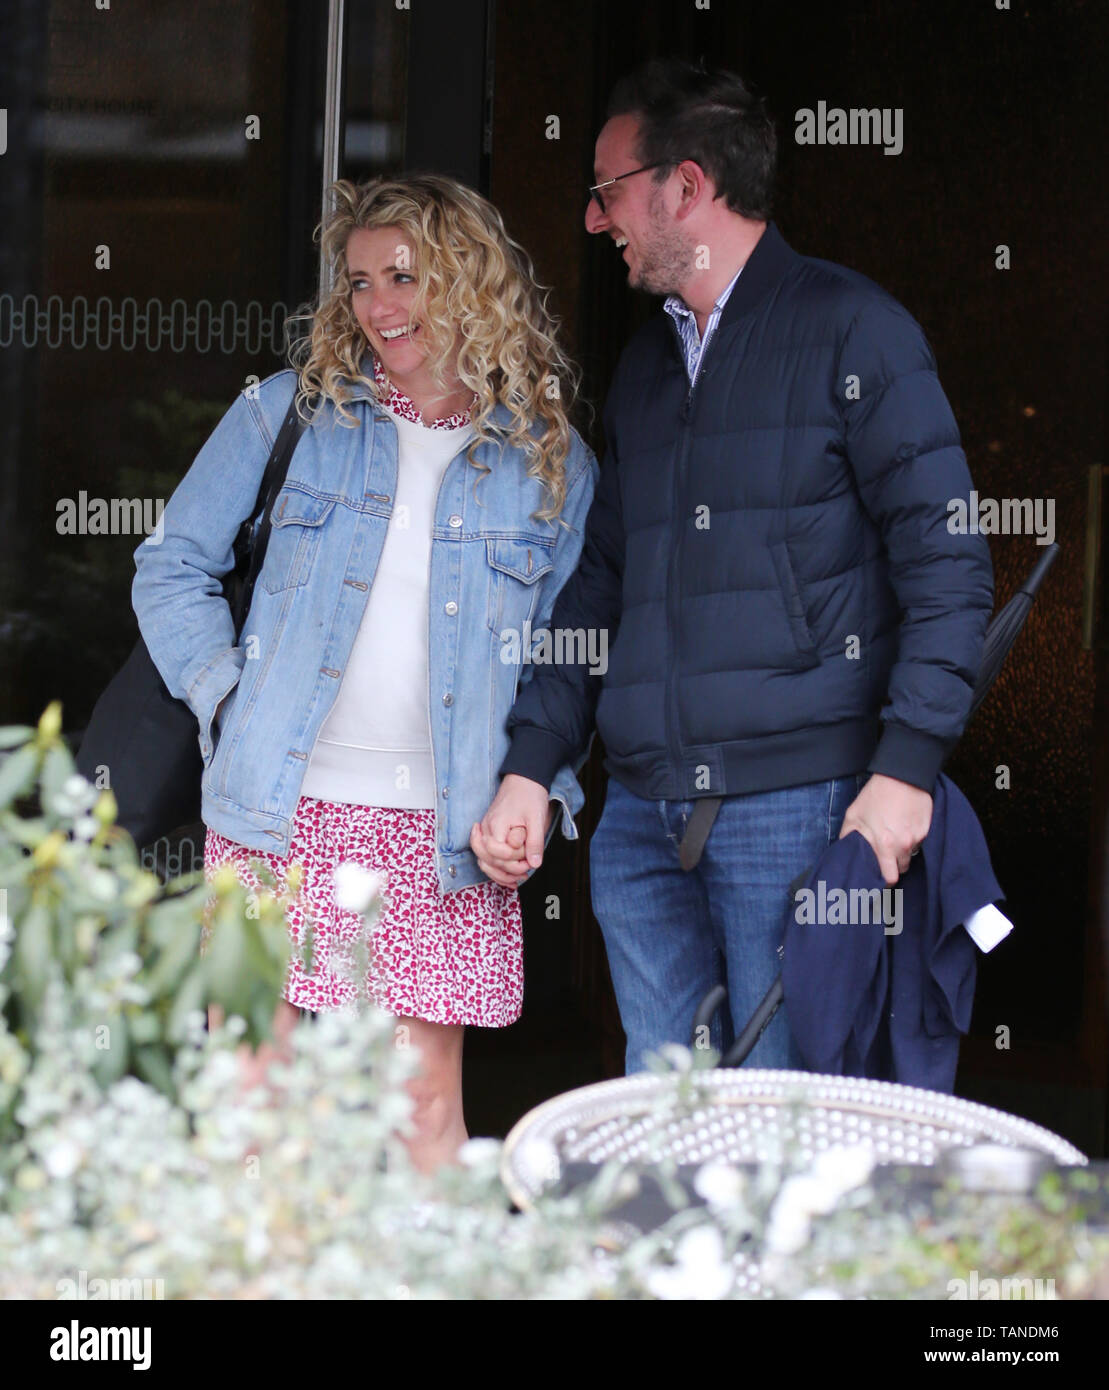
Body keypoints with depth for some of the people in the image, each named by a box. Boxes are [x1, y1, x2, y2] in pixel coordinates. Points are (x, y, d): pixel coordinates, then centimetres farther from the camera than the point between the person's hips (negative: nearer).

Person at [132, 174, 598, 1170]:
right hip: (278, 816, 0)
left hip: (446, 832, 0)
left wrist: (539, 788, 0)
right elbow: (173, 567, 10)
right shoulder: (290, 412, 6)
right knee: (248, 1096, 0)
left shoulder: (551, 460, 7)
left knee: (430, 1100, 1)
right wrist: (227, 700, -2)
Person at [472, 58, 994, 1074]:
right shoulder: (645, 365, 20)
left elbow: (948, 564, -7)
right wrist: (529, 767, 13)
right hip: (644, 818, 7)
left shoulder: (849, 330, -2)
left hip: (798, 804, -7)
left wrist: (906, 769, -16)